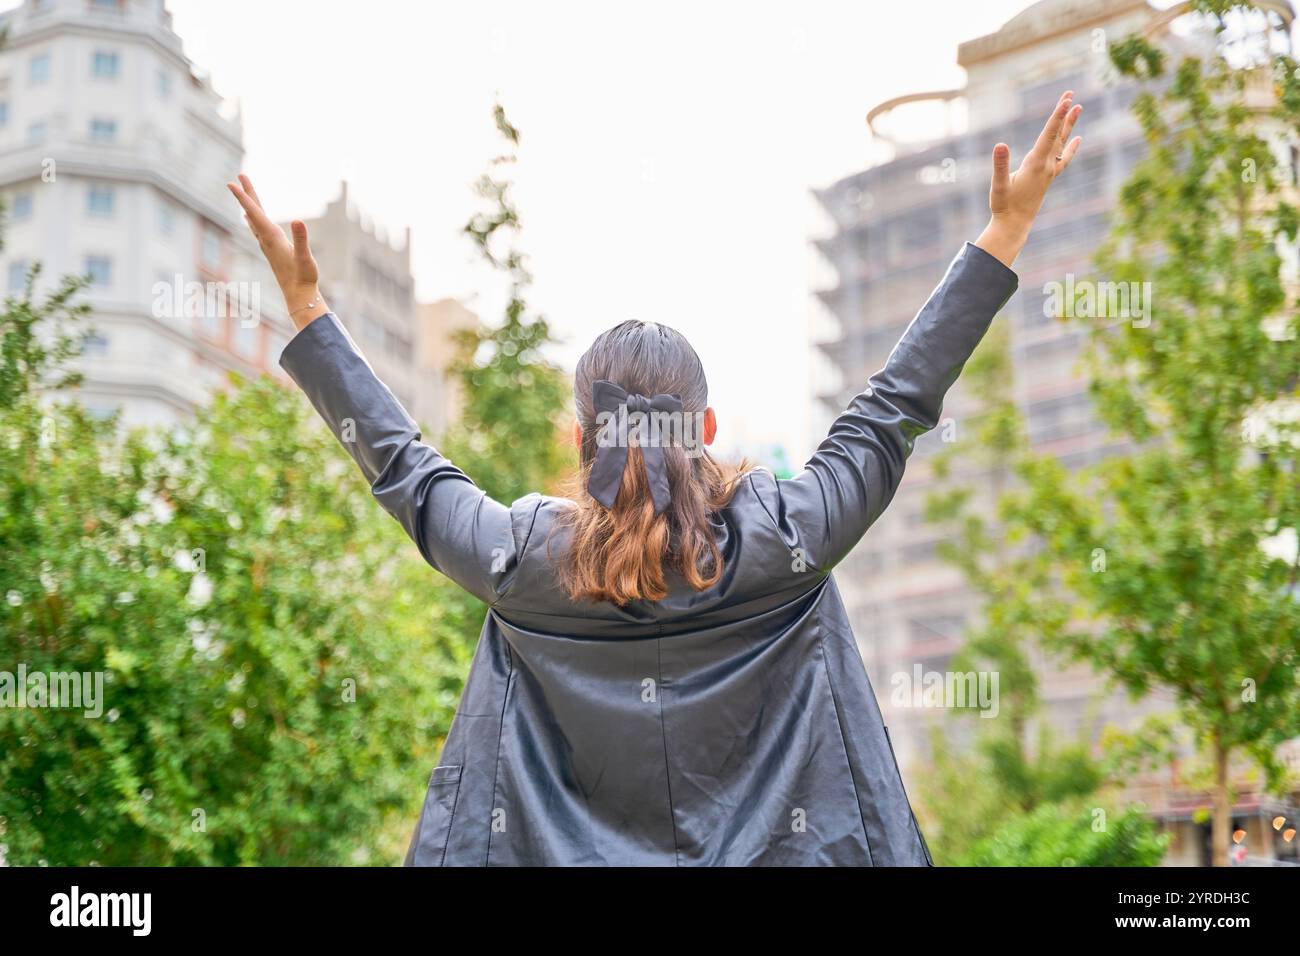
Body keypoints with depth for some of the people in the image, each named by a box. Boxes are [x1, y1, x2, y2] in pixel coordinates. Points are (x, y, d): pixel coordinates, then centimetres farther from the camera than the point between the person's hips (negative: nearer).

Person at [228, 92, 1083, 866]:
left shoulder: (524, 557, -9)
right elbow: (897, 404, -4)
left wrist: (304, 299, 11)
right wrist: (1007, 229, 2)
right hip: (774, 846, 0)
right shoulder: (780, 541, -11)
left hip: (556, 849, 0)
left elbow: (397, 461, 3)